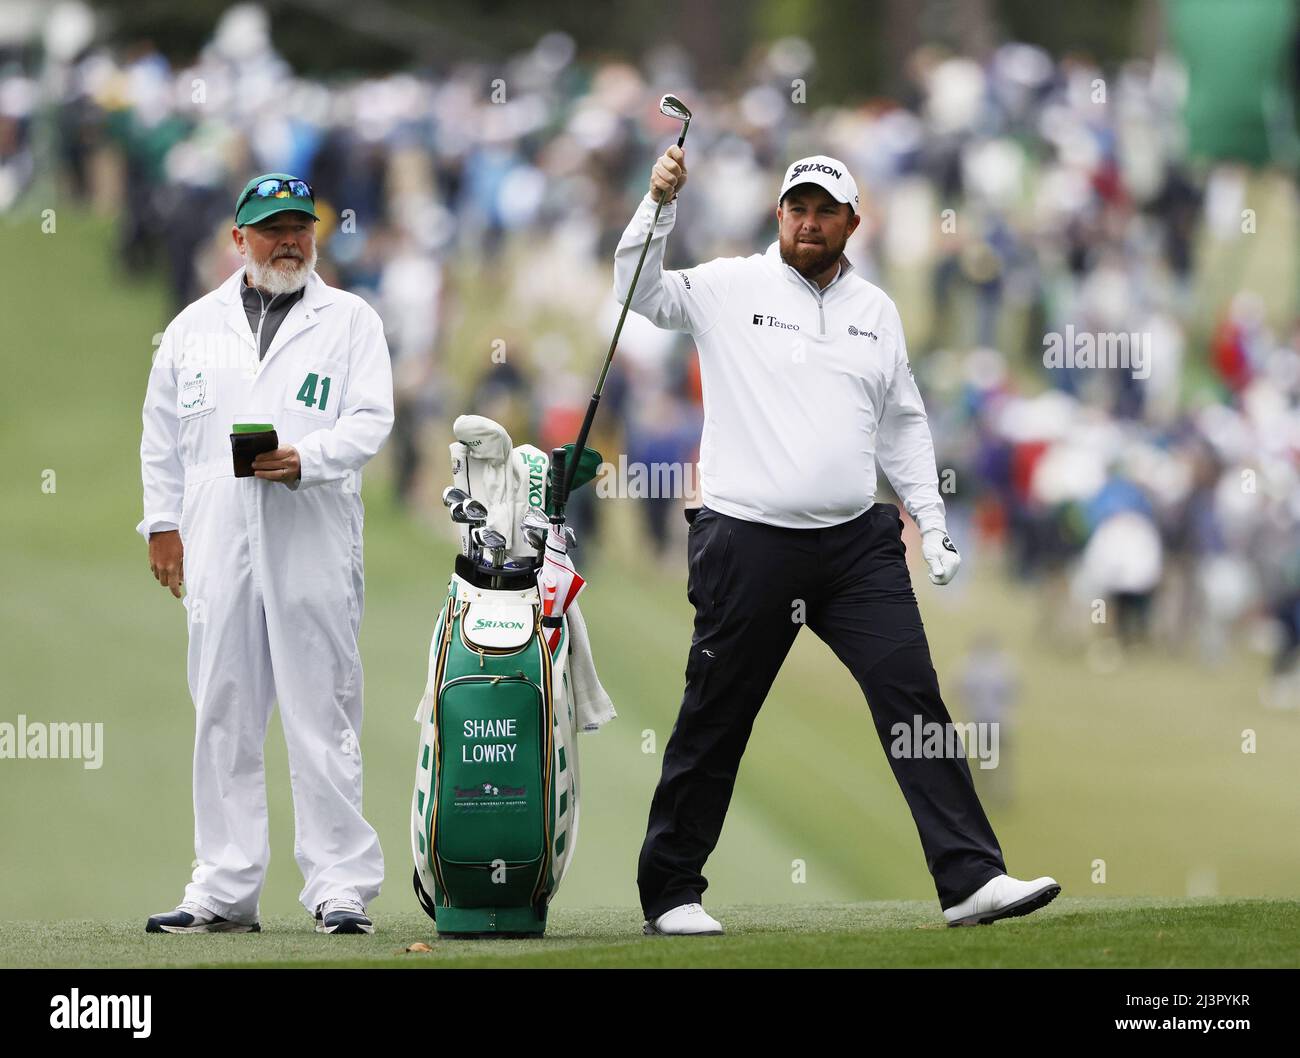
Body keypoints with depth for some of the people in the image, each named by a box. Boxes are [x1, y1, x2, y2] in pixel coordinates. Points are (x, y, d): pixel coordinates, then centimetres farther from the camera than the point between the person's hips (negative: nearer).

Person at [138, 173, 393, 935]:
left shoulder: (350, 321, 8)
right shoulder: (195, 327, 16)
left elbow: (371, 420, -2)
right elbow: (163, 434, 20)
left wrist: (306, 460, -17)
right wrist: (162, 522, 12)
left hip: (314, 545, -3)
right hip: (216, 545, 3)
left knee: (321, 715, -5)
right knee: (224, 720, 4)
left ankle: (341, 887, -3)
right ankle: (225, 891, 9)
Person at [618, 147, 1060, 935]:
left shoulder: (876, 310, 13)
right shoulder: (731, 288, 1)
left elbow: (903, 424, 20)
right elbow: (641, 291, -11)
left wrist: (932, 523, 14)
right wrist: (660, 205, -25)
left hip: (857, 544, 3)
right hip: (748, 543, -3)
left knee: (914, 698, -5)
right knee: (715, 722, 3)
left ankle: (972, 879, -7)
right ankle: (669, 893, 14)